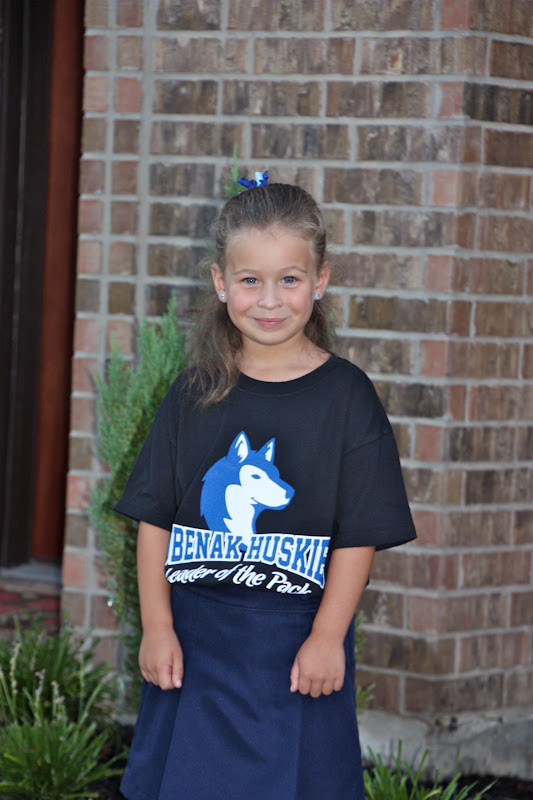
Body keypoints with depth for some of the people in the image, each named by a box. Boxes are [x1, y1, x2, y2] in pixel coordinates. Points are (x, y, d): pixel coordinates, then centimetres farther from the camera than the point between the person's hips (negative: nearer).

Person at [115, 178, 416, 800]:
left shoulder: (345, 395, -4)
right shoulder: (195, 394, 4)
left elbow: (360, 535, -5)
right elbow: (155, 519, 5)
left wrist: (327, 638, -10)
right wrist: (157, 627, -2)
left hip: (298, 646, -2)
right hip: (193, 636, 2)